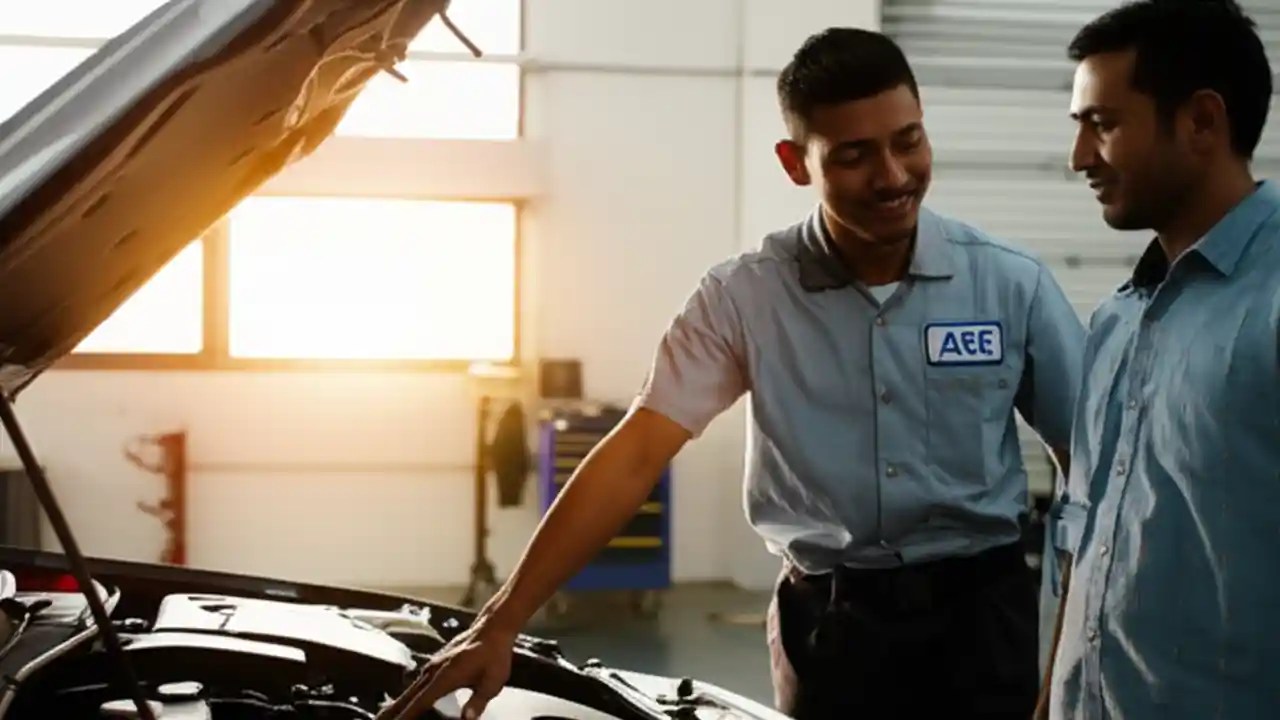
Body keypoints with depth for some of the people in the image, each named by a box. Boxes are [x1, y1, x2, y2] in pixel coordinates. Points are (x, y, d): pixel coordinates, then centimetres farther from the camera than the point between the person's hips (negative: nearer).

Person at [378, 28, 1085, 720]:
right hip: (828, 616, 0)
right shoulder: (745, 295, -8)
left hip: (982, 602, 0)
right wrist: (500, 623, -18)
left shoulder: (1012, 284, -6)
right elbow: (634, 455, -12)